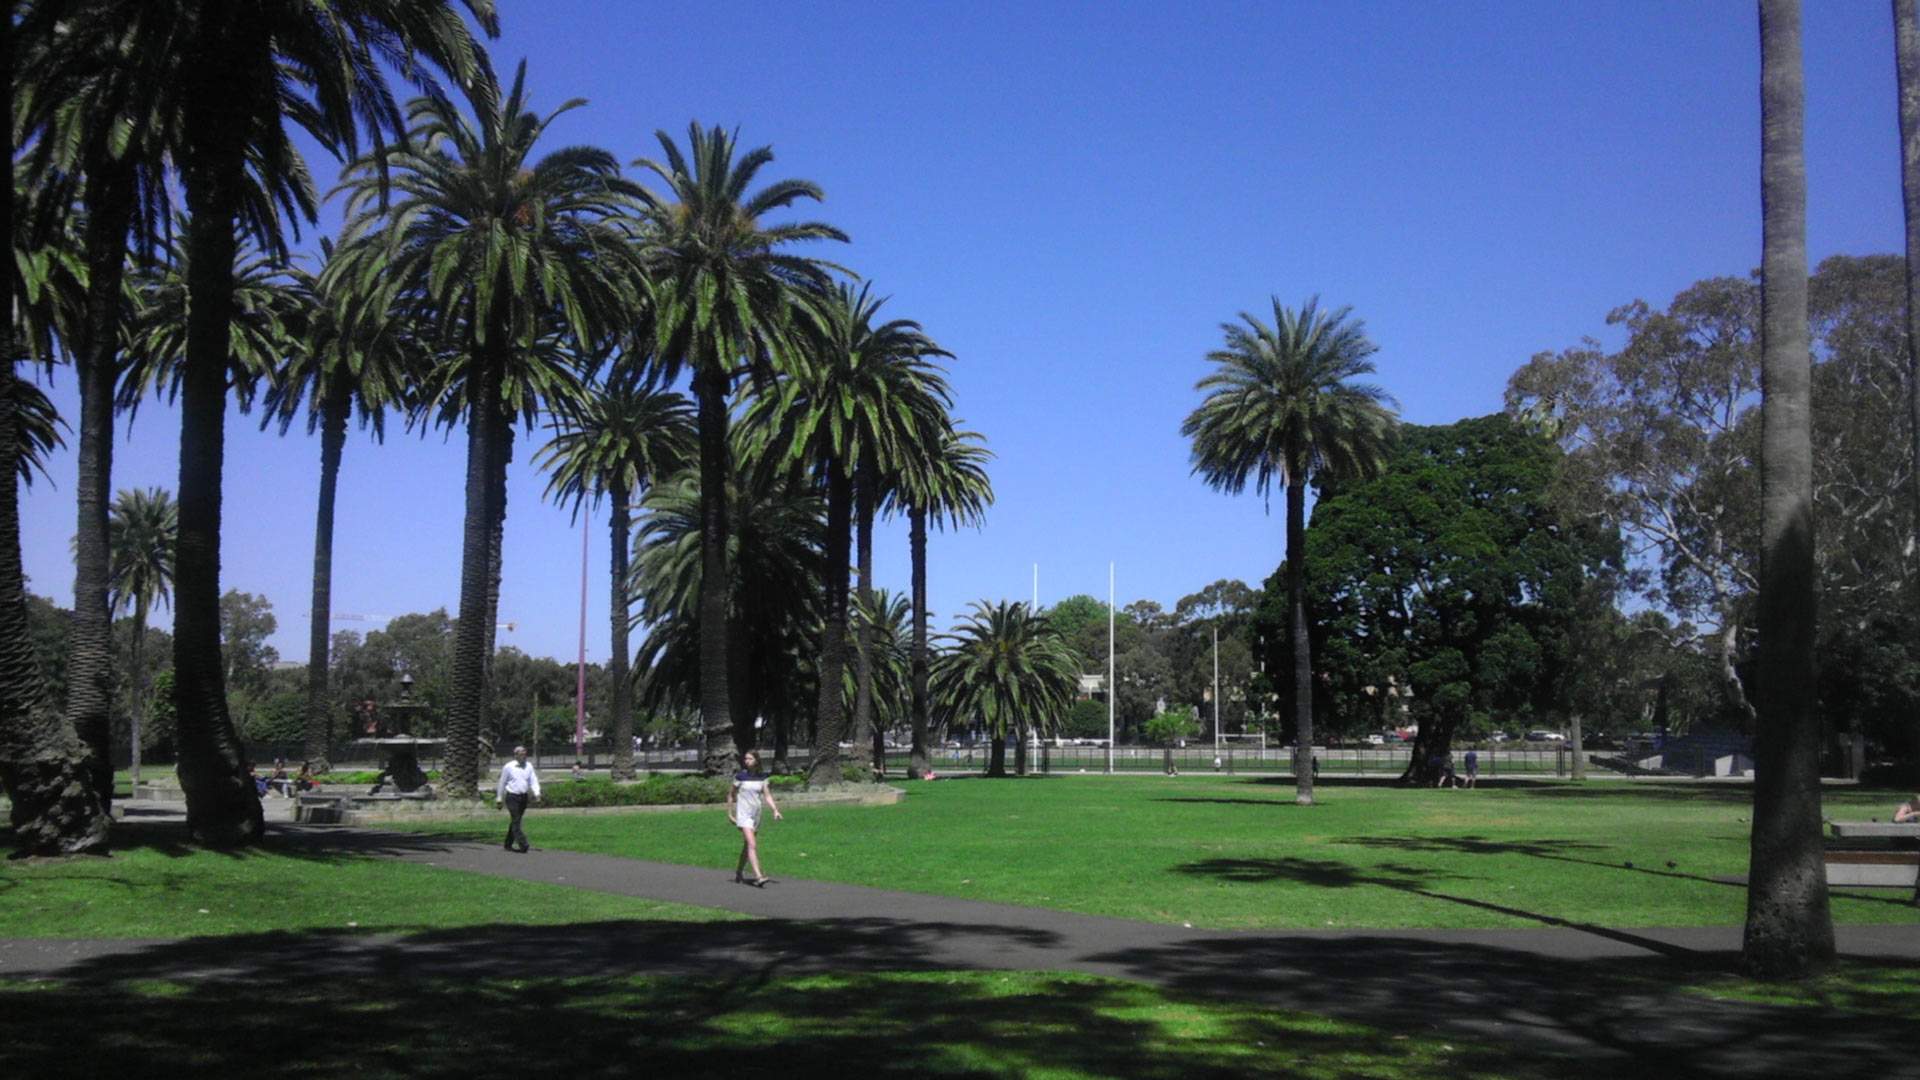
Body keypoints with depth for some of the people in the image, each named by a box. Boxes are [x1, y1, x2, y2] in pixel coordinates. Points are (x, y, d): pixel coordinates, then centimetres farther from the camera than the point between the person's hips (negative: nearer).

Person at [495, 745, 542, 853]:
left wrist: (537, 792, -13)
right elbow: (502, 783, 5)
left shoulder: (528, 766, 8)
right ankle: (523, 845, -20)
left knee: (515, 821, 12)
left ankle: (509, 844, 23)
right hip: (512, 797, -5)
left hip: (523, 797, 5)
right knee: (516, 821, -12)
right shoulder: (508, 767, -3)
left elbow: (533, 781, 5)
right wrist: (499, 797, 7)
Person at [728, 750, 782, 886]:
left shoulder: (762, 777, 3)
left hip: (756, 814, 5)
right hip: (743, 814, -5)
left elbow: (767, 796, 3)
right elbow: (731, 795, 2)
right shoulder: (740, 776, -7)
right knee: (752, 845, -17)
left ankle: (739, 873, 32)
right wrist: (730, 814, 2)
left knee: (747, 846, 15)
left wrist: (775, 810, -10)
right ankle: (758, 876, -26)